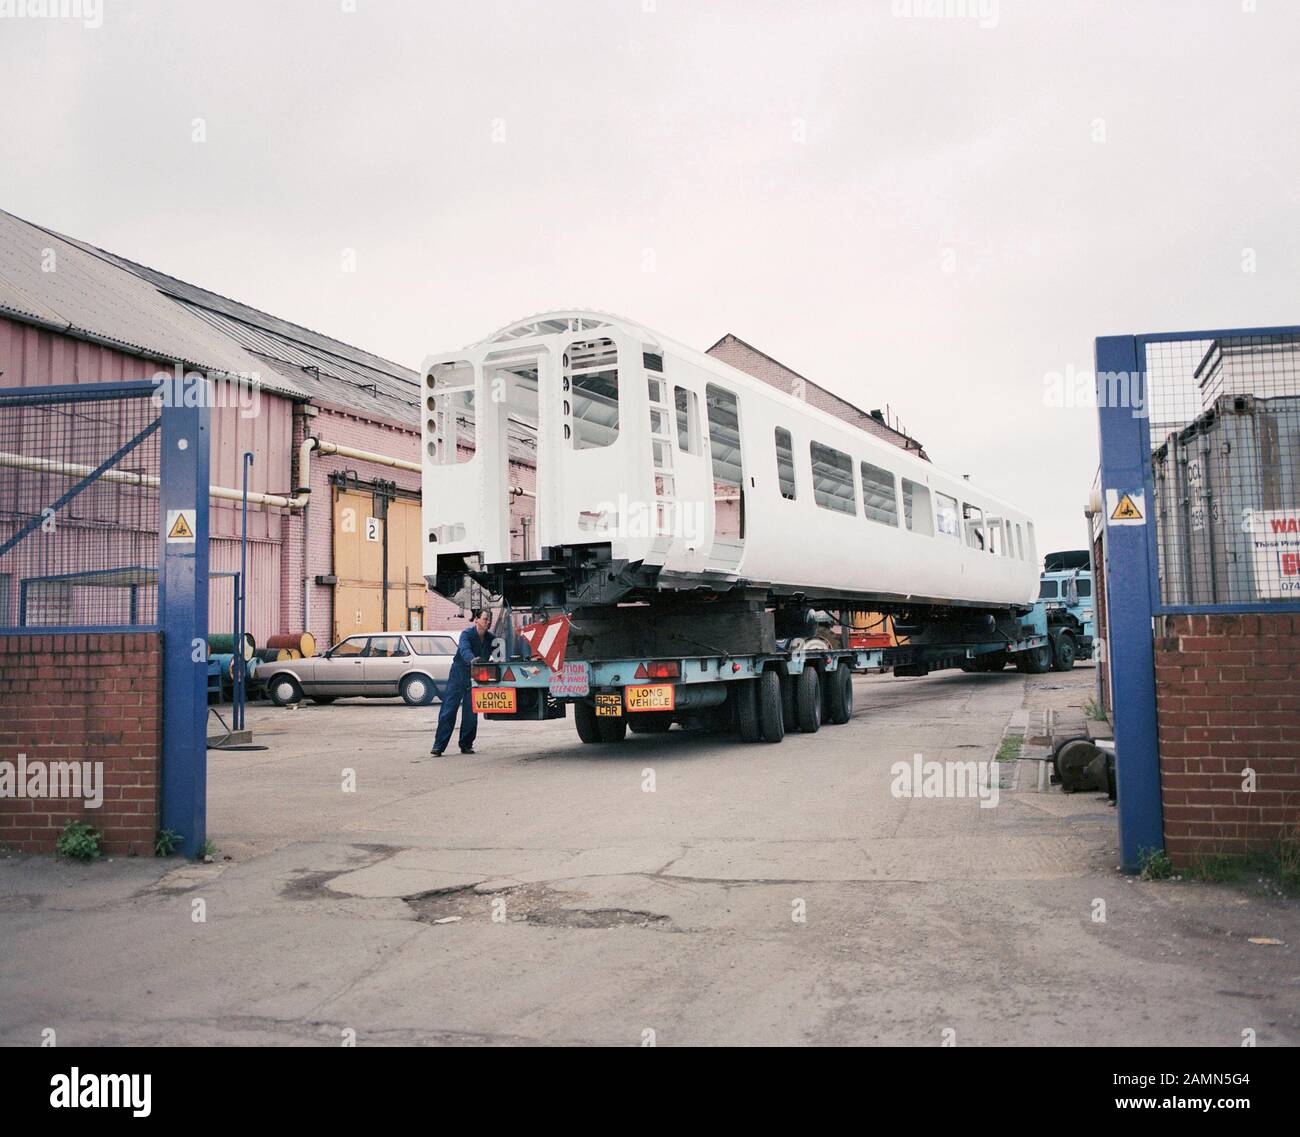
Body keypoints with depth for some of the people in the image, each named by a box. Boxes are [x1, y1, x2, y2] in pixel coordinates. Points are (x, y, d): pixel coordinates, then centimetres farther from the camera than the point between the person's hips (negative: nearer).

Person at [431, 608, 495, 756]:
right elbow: (464, 649, -36)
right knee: (448, 710, -7)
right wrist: (472, 659, -56)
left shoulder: (490, 638, 0)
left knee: (471, 713, 5)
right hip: (458, 676, -4)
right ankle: (438, 746, -7)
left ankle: (466, 745, 16)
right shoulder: (467, 634, -17)